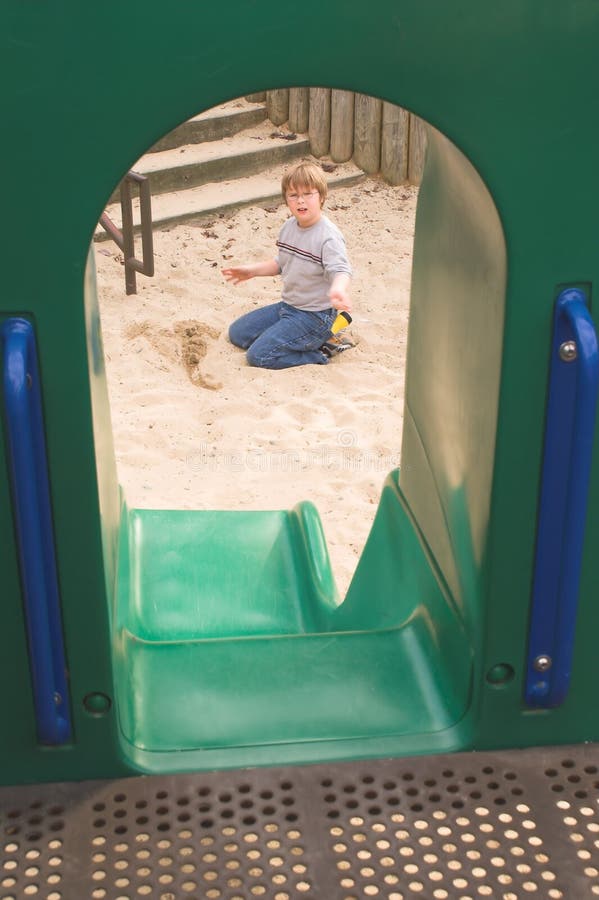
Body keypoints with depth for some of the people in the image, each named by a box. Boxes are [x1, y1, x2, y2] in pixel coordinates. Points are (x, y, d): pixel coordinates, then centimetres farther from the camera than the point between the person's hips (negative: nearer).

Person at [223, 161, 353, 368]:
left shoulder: (328, 236, -23)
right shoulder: (289, 227, 4)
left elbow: (340, 270, -36)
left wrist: (338, 289, -58)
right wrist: (252, 270, 14)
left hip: (315, 316, -9)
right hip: (287, 305, 9)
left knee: (259, 355, -18)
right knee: (237, 332, 15)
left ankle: (320, 351, -3)